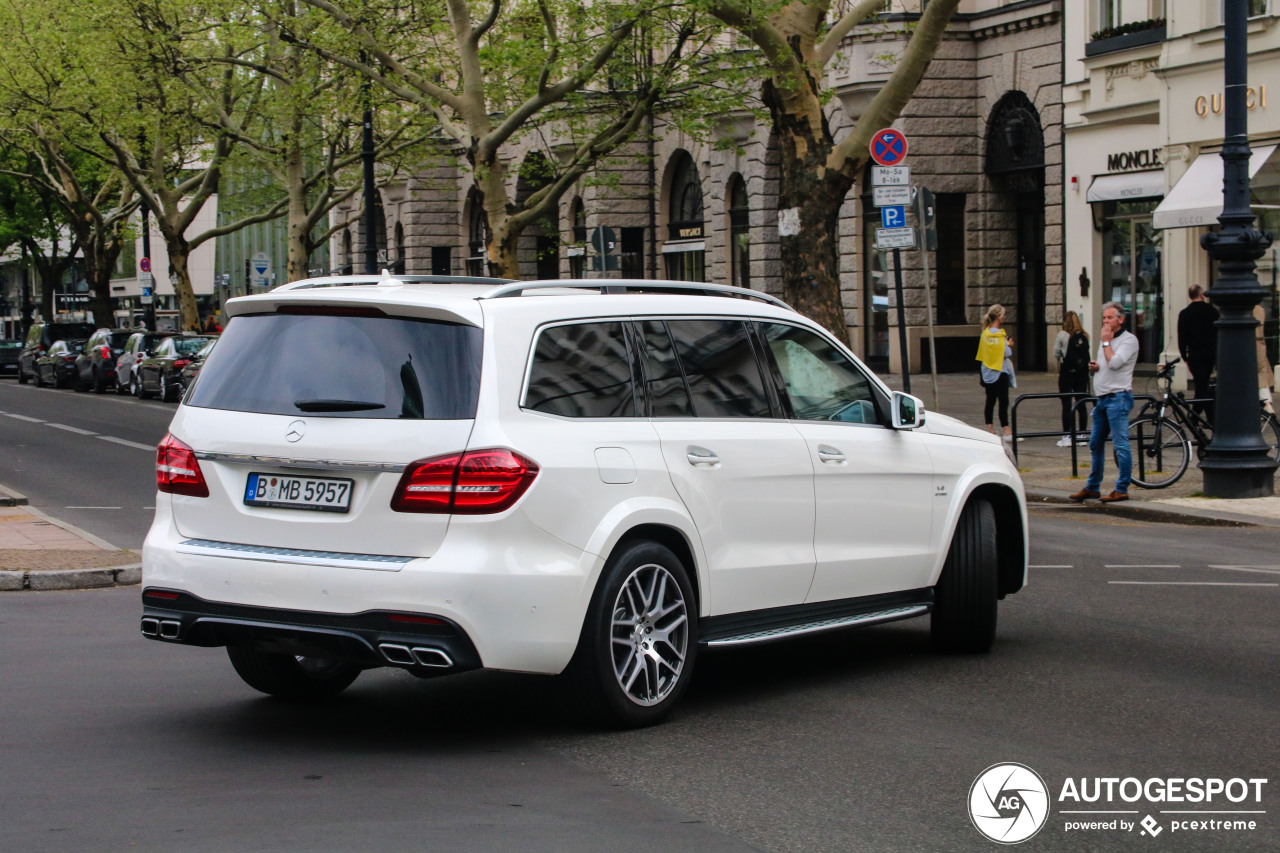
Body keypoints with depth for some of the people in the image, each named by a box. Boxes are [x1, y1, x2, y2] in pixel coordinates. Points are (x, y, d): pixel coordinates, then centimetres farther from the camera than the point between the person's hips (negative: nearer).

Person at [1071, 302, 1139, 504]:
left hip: (1118, 398, -9)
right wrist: (1094, 367, 7)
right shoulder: (1106, 339, 19)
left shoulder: (1129, 340, -7)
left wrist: (1106, 342, -9)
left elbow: (1114, 363, -21)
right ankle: (1092, 487, 20)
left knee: (1120, 445, -8)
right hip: (1102, 397, 9)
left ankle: (1122, 489, -6)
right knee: (1095, 444, 12)